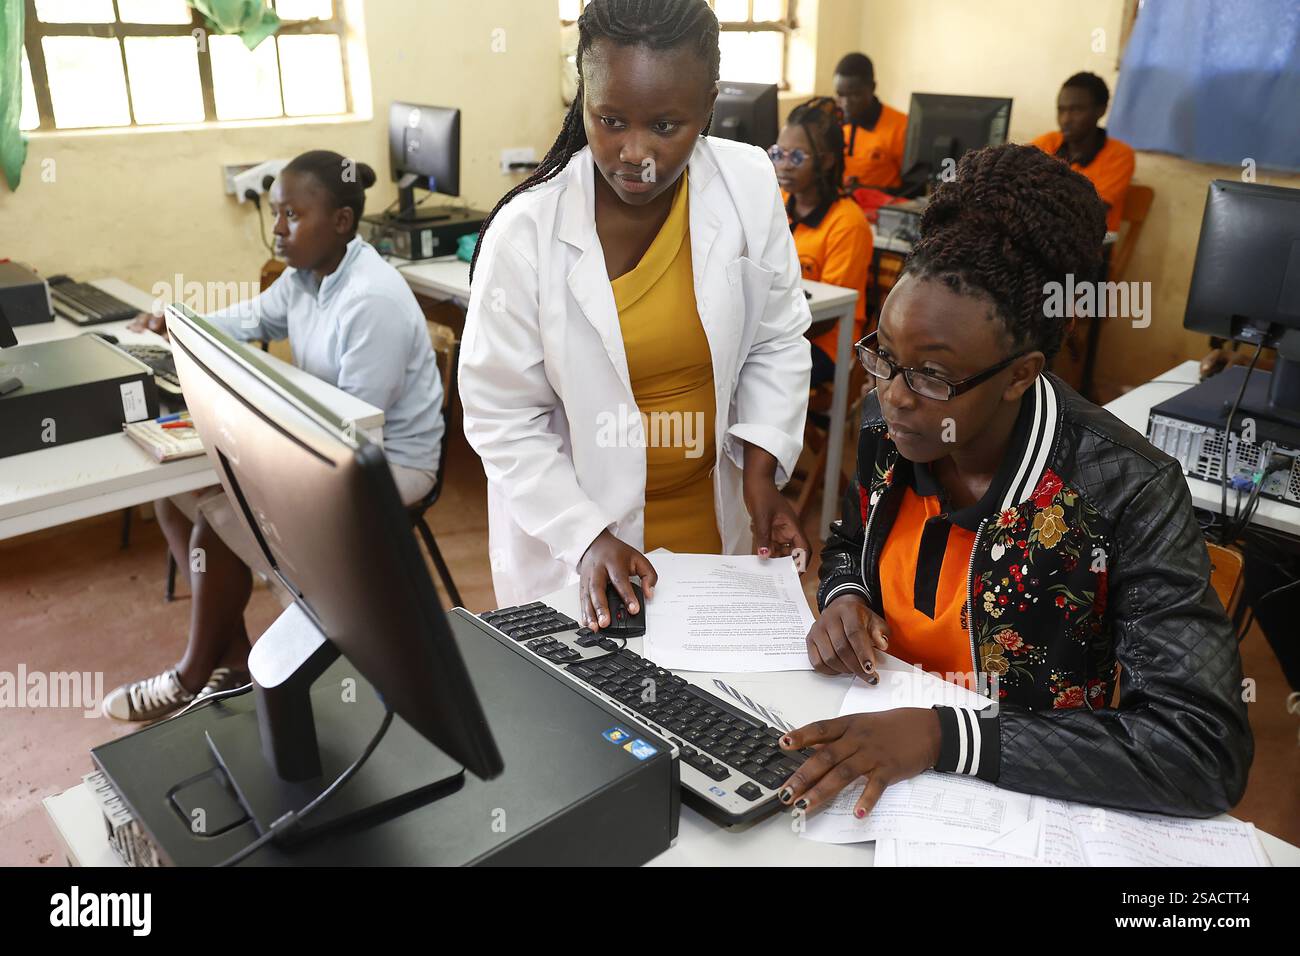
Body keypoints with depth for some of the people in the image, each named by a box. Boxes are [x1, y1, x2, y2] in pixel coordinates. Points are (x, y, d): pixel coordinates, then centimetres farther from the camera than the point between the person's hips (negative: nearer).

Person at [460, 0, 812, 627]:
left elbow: (777, 341, 1)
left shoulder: (749, 185, -11)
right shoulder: (524, 234, -19)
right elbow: (502, 419, -13)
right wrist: (587, 536, -21)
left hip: (715, 515, 3)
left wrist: (761, 466, -11)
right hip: (570, 538, -3)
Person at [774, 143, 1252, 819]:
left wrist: (943, 735, -31)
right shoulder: (888, 427, -8)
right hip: (872, 729, 5)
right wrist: (844, 598, -11)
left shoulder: (1126, 491, -22)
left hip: (1028, 796, -4)